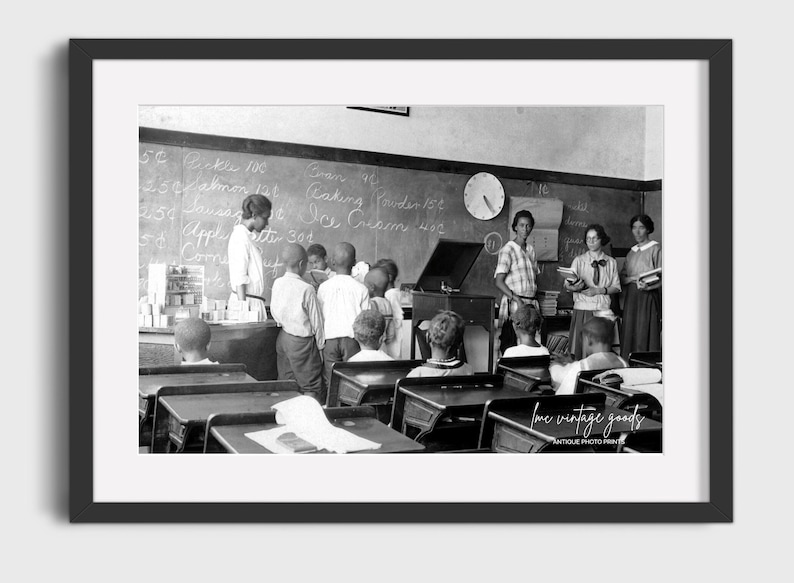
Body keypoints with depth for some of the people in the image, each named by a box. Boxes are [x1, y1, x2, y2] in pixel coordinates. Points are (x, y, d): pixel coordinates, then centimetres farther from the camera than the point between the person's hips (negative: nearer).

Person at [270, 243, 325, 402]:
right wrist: (320, 345, 0)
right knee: (311, 388, 1)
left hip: (282, 338, 7)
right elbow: (316, 321, -12)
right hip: (302, 341, -7)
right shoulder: (307, 289, -20)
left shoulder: (277, 283, -2)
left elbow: (273, 311, 9)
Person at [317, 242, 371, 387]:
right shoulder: (361, 288, -4)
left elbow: (319, 316, 5)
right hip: (352, 338, -1)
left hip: (330, 338, 1)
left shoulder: (323, 287, 0)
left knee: (331, 382, 6)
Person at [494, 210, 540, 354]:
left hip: (531, 303, 6)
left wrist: (535, 300, 10)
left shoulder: (531, 250, 16)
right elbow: (499, 282, -11)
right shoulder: (507, 250, -5)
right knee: (510, 349, -8)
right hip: (514, 304, -6)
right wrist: (517, 299, -21)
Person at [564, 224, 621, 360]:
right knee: (581, 348, -5)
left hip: (603, 309, 1)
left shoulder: (611, 262, 10)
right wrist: (574, 287, -24)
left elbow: (616, 287, 7)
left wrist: (599, 290, -10)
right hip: (583, 309, -1)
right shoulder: (578, 260, 7)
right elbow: (567, 285, -1)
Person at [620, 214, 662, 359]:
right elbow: (622, 278, 11)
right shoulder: (632, 252, 16)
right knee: (629, 335, 2)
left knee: (645, 336, -8)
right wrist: (634, 278, -10)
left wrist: (648, 287, -25)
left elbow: (662, 278, -8)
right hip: (631, 298, 6)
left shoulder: (656, 249, -2)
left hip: (648, 298, -6)